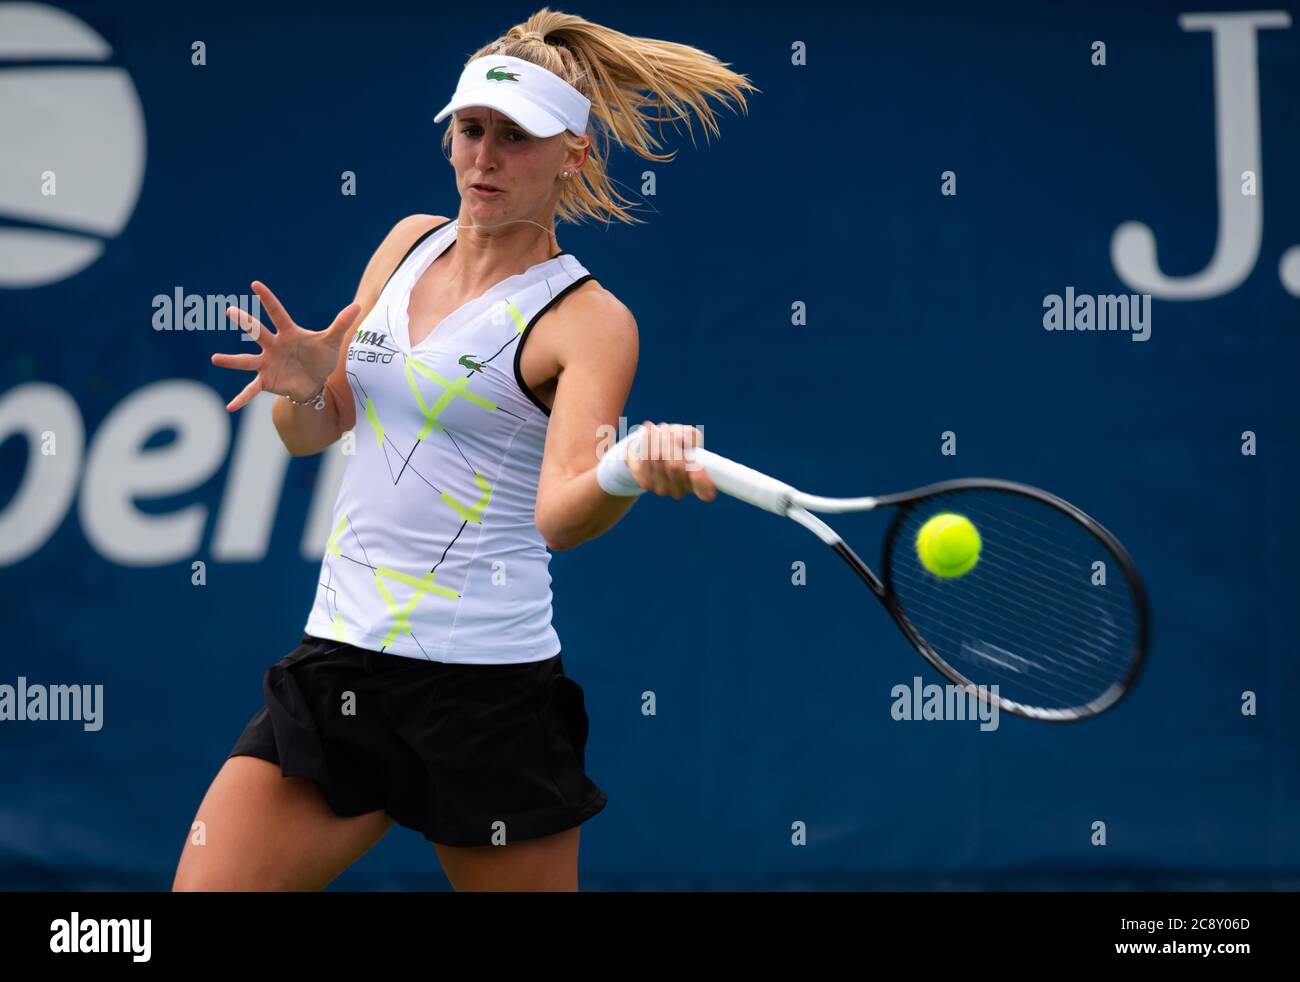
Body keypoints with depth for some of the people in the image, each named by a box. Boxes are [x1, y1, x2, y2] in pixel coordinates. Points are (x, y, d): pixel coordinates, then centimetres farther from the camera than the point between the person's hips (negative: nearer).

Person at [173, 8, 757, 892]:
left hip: (484, 687, -5)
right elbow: (314, 432, 18)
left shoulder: (587, 320, -7)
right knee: (206, 883, -6)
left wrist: (629, 471, -42)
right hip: (336, 665, 5)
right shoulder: (411, 244, 12)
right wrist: (303, 385, -5)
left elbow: (559, 512, -20)